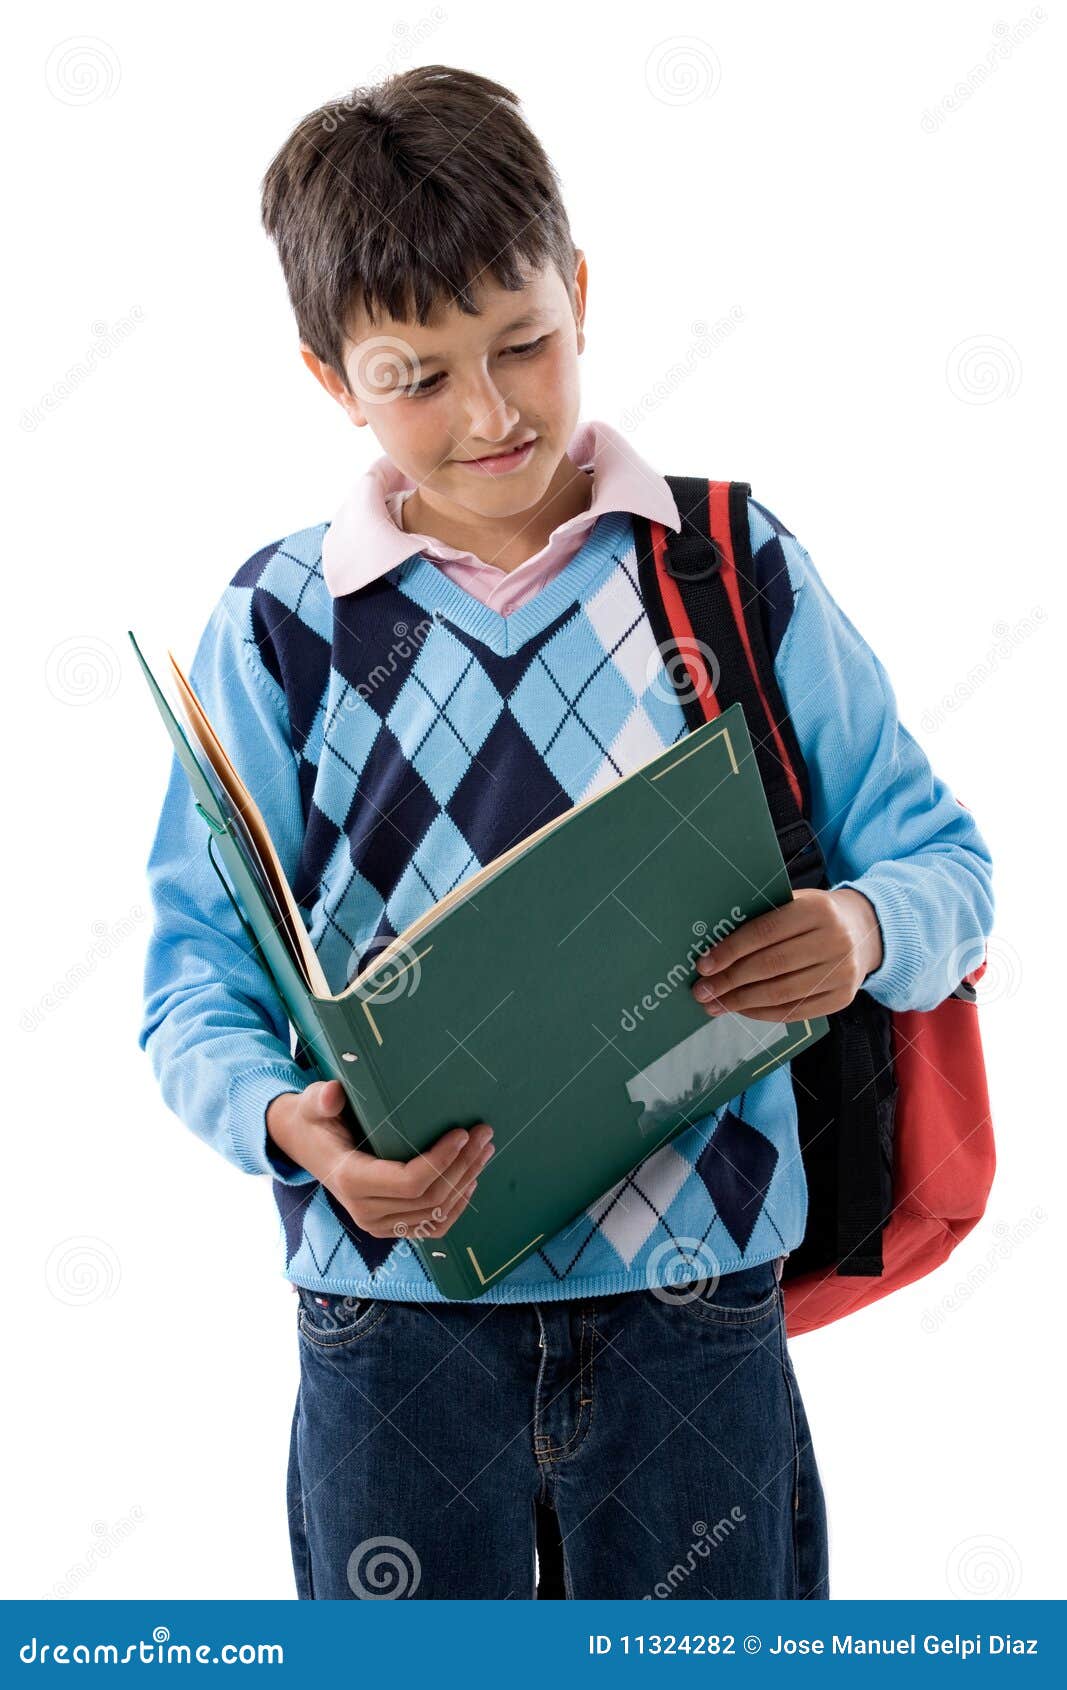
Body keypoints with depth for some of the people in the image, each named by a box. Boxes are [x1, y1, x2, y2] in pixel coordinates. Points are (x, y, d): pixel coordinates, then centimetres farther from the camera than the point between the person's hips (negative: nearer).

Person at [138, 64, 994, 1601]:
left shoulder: (741, 570, 1)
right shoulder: (279, 626, 0)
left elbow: (944, 862, 4)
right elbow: (197, 975, -1)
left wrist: (864, 931, -19)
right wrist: (288, 1118, -22)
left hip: (693, 1293, 1)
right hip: (398, 1308, 0)